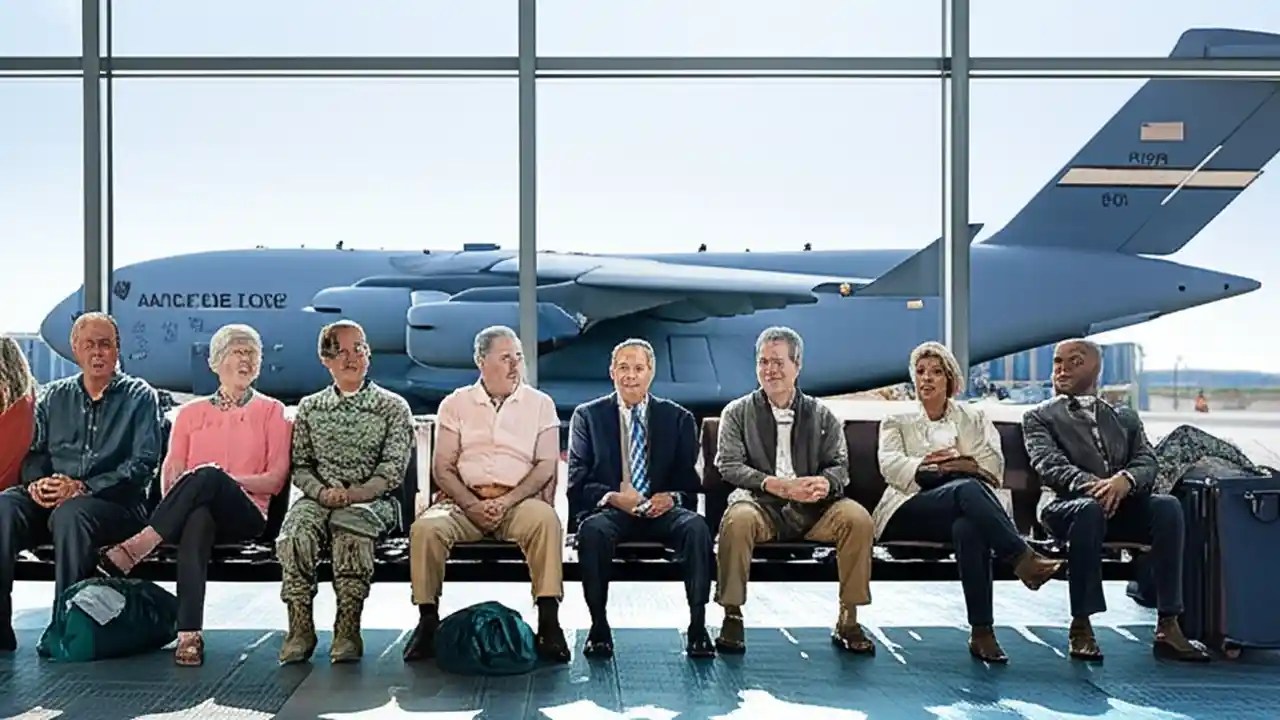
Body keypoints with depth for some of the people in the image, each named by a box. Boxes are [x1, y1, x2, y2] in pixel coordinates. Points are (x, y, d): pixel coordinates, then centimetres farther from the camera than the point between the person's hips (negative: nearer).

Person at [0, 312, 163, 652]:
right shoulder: (54, 396, 21)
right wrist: (37, 481, -8)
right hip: (50, 499, 4)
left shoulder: (139, 397, 7)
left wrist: (83, 488, -16)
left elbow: (144, 463, -5)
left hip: (117, 503, -4)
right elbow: (34, 452, 16)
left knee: (70, 514, -37)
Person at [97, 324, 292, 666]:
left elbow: (276, 478, 4)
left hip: (244, 513, -1)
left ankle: (136, 548, -36)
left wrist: (224, 480, -10)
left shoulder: (271, 411, 13)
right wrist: (174, 500, -11)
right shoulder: (190, 413, 22)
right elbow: (171, 471, 12)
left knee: (207, 475, -35)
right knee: (198, 518, -38)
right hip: (193, 510, 2)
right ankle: (189, 634, -46)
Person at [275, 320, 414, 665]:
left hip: (372, 500, -2)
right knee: (294, 536, -31)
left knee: (350, 533, -37)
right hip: (318, 498, 3)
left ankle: (348, 630, -28)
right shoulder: (309, 408, 18)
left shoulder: (393, 407, 9)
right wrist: (322, 492, -9)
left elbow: (394, 468, -1)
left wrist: (355, 494, -16)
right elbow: (299, 465, 12)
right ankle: (300, 630, -20)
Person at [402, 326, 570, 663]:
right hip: (463, 501, 1)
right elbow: (442, 467, 6)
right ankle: (428, 620, -14)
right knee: (425, 528, -29)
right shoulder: (455, 404, 11)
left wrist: (506, 502, -12)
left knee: (546, 519, -34)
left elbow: (546, 466, 2)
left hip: (519, 500, -1)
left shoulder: (540, 404, 10)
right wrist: (471, 504, -11)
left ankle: (548, 622, -29)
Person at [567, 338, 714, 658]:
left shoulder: (678, 418, 12)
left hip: (663, 511, 1)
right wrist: (612, 497, -17)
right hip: (610, 510, -1)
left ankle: (698, 627, -22)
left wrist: (672, 498, -15)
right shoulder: (588, 416, 9)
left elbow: (690, 482, 9)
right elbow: (578, 483, 2)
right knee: (592, 530, -35)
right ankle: (599, 627, -19)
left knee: (697, 527, -31)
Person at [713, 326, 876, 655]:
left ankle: (848, 621, -13)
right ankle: (732, 617, -18)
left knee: (858, 518, -26)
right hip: (761, 503, -2)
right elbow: (729, 466, -2)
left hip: (812, 508, 2)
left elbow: (839, 465, 8)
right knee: (737, 520, -36)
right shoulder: (737, 413, 10)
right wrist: (775, 484, -19)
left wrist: (825, 483, -19)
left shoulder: (821, 415, 16)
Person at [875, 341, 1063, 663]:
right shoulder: (896, 422, 22)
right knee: (966, 488, -34)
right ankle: (1023, 558, -39)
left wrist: (950, 464, -9)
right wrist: (929, 467, -16)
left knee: (969, 527, -38)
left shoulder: (974, 417, 25)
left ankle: (982, 631, -39)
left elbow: (994, 465, 7)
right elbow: (890, 466, 1)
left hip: (964, 510, 1)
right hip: (910, 512, -1)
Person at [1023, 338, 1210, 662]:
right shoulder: (1039, 417, 14)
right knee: (1091, 508, -37)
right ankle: (1080, 627, -28)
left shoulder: (1125, 418, 24)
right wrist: (1090, 484, -25)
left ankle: (1168, 627, -25)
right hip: (1065, 503, -3)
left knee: (1167, 507, -28)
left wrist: (1125, 479, -19)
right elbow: (1049, 465, -5)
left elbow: (1147, 462, 6)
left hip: (1123, 503, 3)